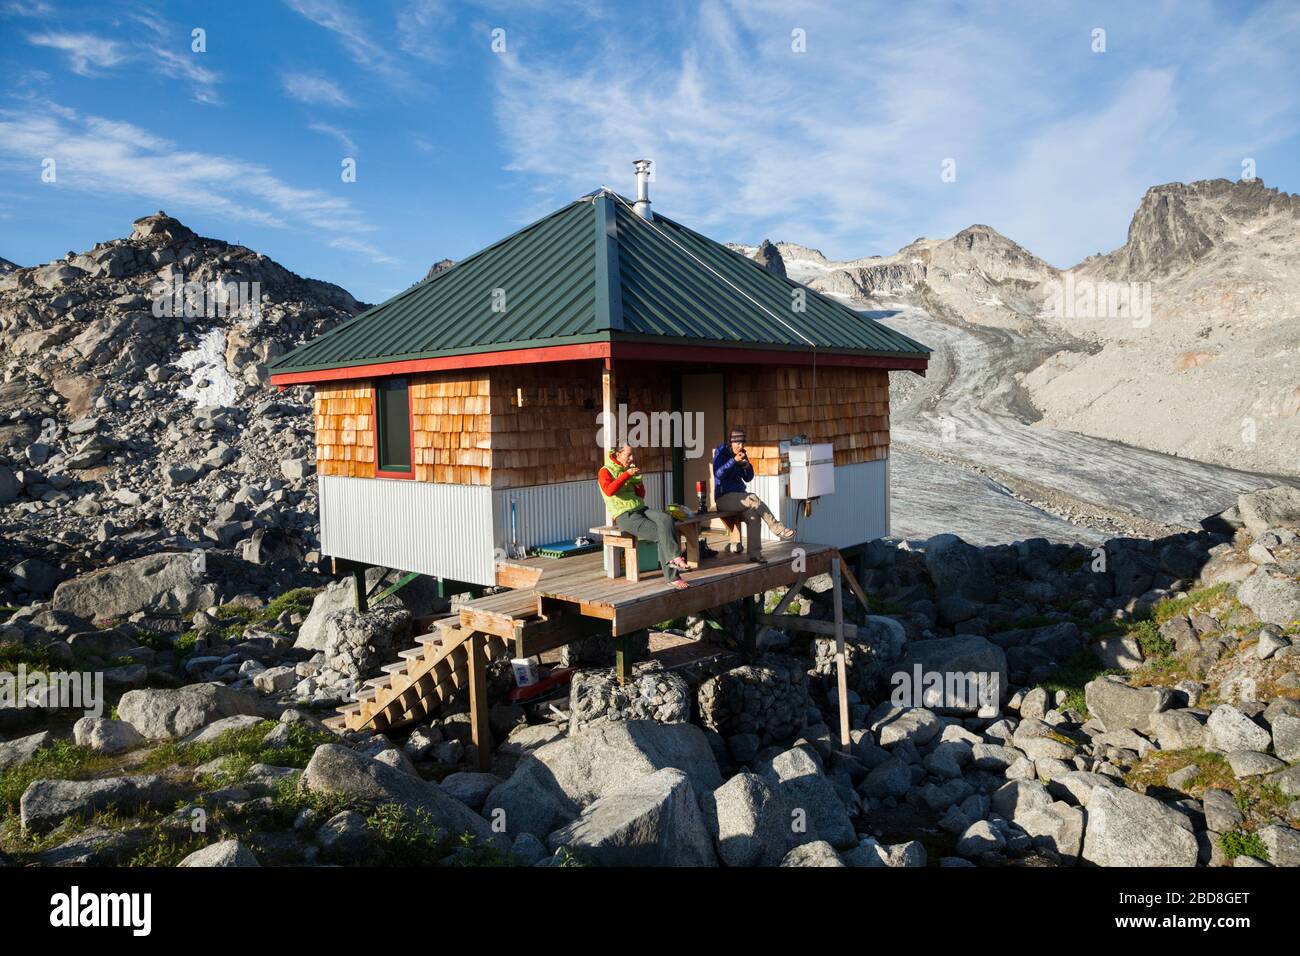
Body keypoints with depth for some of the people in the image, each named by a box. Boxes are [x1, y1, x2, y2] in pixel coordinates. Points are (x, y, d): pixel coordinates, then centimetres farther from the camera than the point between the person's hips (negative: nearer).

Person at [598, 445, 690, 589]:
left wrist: (637, 479, 6)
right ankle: (672, 577, -26)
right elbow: (609, 490, -22)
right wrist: (626, 475, -20)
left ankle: (673, 559, -31)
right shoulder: (605, 472, 0)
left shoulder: (628, 469, 21)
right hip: (623, 516, -6)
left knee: (666, 519, -26)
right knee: (662, 534, -25)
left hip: (640, 509, 6)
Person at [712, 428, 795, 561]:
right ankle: (778, 529, -25)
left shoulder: (742, 454, 12)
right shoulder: (720, 452, -5)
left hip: (739, 495, 6)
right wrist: (734, 460, -29)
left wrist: (747, 465, -8)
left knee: (753, 515, -25)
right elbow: (718, 473, -21)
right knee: (753, 499, -31)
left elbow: (748, 478, 12)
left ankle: (755, 553, -27)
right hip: (724, 498, -6)